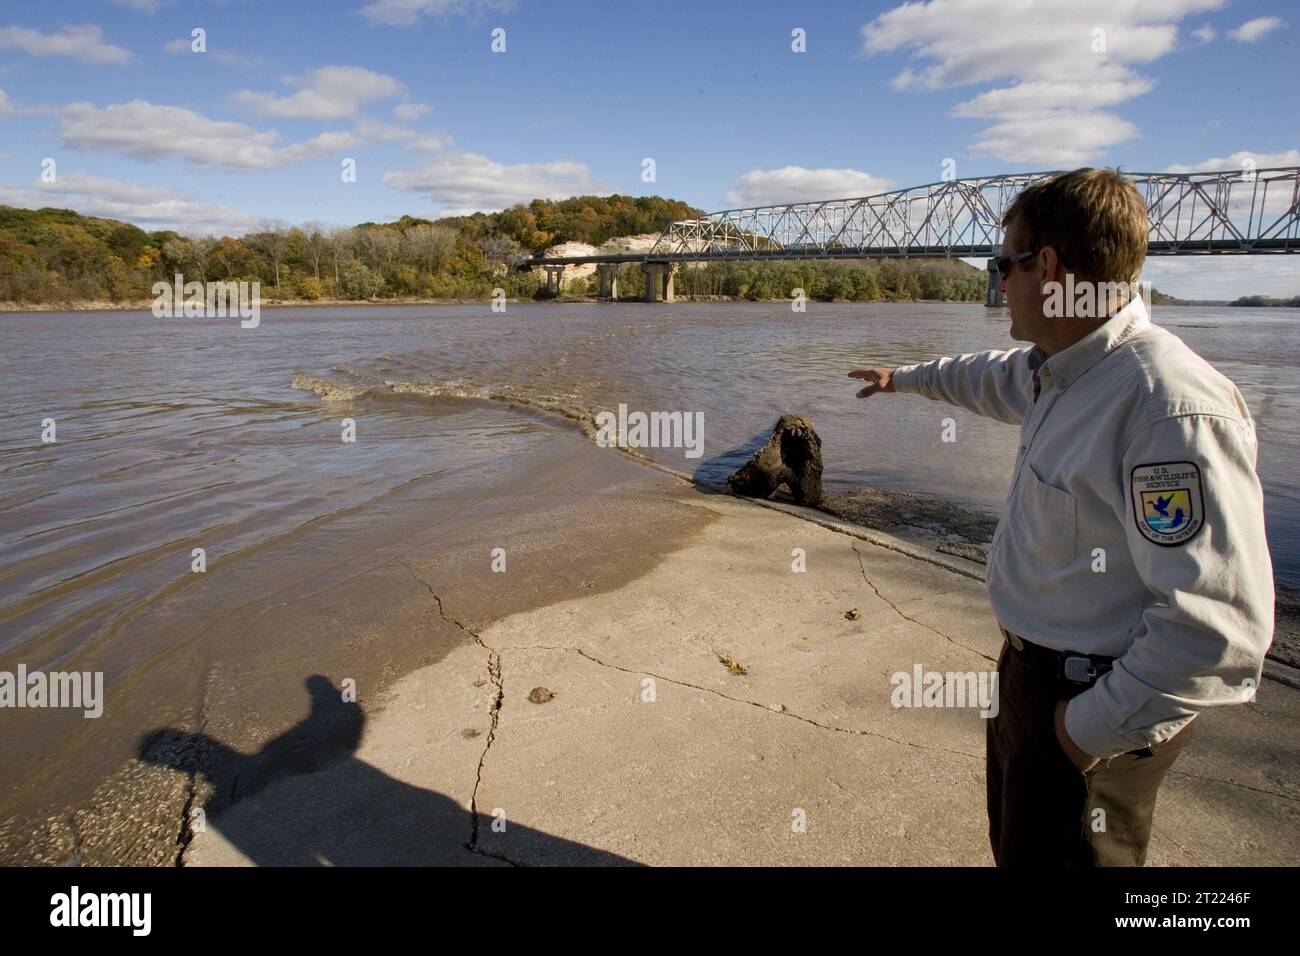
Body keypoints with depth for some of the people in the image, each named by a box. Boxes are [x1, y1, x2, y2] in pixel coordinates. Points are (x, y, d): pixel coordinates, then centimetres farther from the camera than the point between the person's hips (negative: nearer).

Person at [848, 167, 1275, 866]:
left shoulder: (1171, 405, -30)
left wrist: (1098, 726, -23)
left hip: (1094, 703, -9)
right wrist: (905, 377, 41)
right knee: (1015, 840, 28)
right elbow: (994, 378, 26)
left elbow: (1219, 626, -33)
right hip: (1032, 669, 9)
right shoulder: (1062, 370, 1)